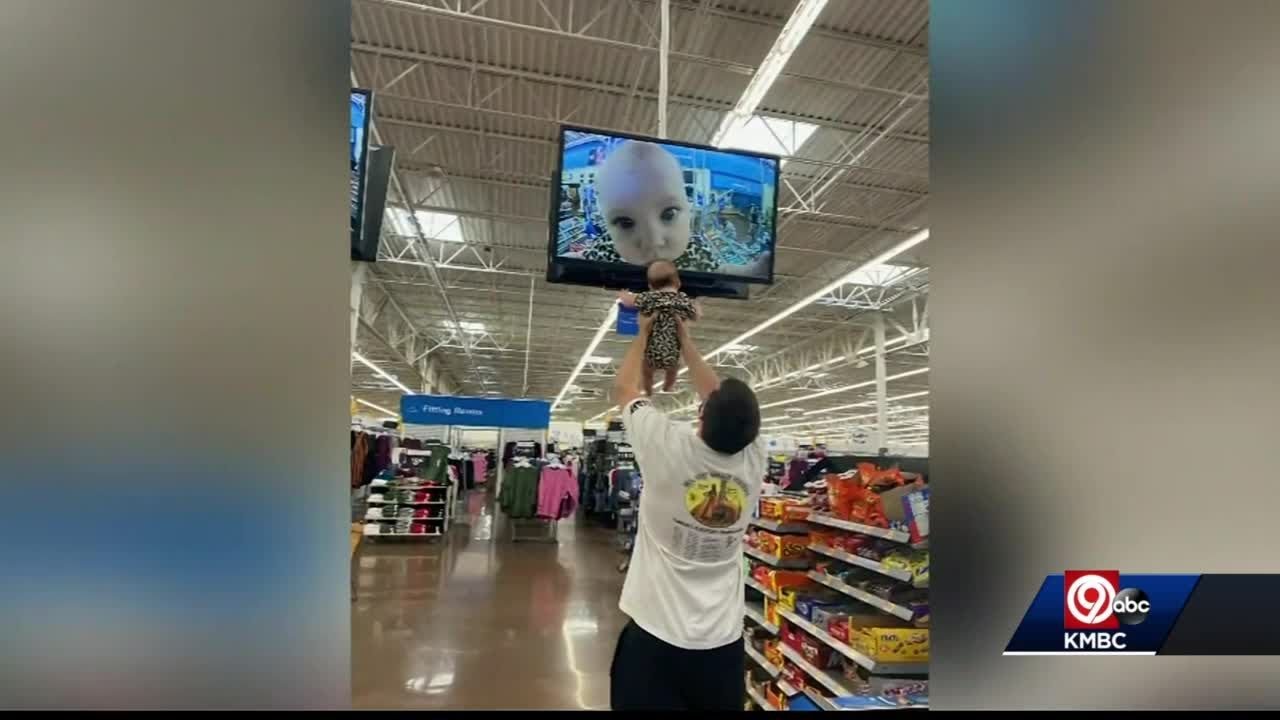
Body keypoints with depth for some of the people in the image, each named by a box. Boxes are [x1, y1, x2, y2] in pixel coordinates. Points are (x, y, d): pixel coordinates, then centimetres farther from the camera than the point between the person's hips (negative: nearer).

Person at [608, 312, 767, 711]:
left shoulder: (670, 448, -18)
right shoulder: (754, 460, -8)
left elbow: (625, 388, -2)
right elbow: (729, 409, 9)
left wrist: (644, 334, 14)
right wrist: (685, 340, 16)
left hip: (656, 638, -3)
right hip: (724, 644, 4)